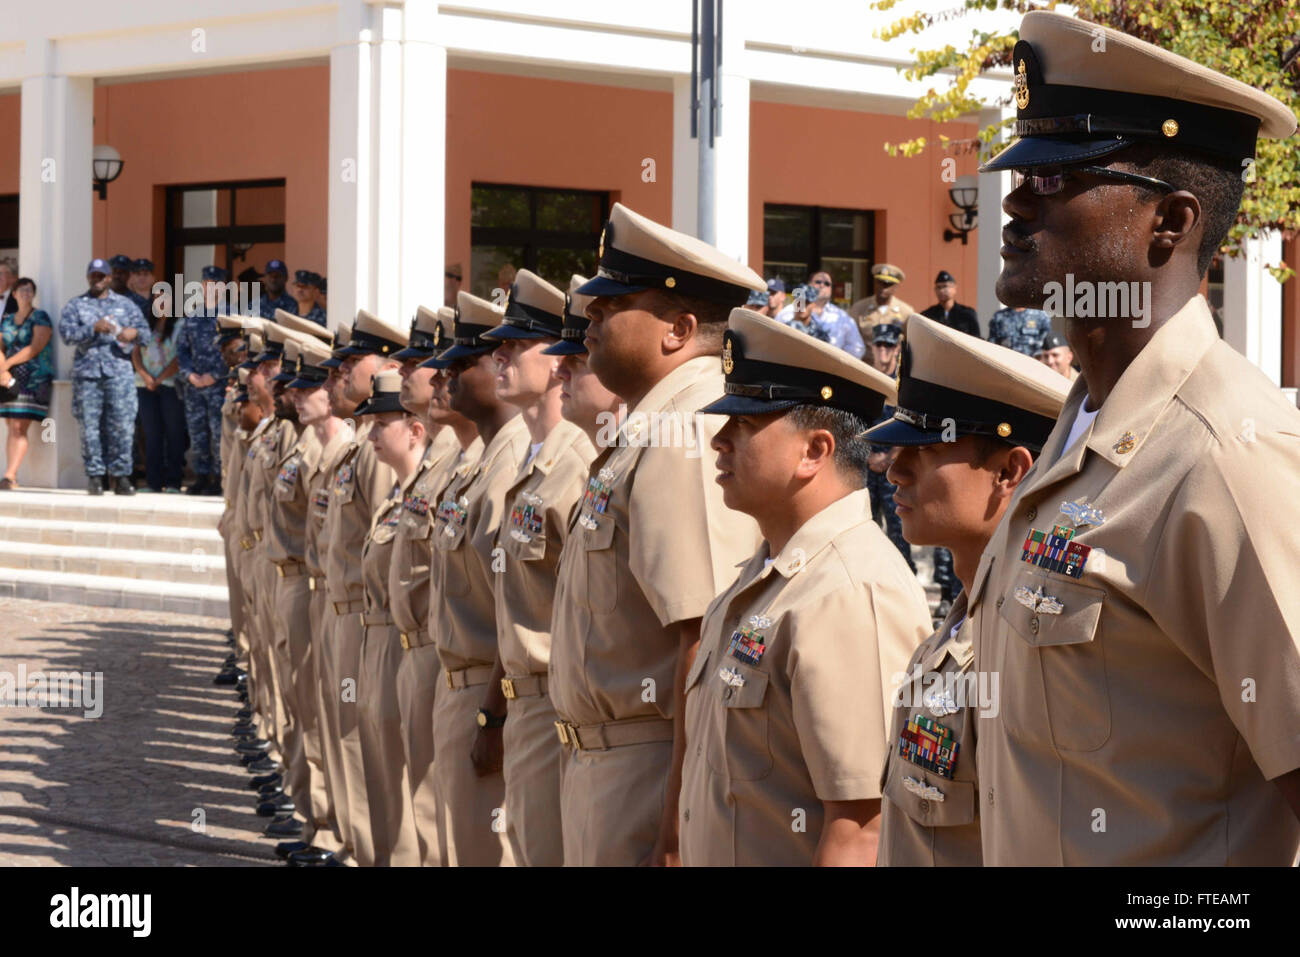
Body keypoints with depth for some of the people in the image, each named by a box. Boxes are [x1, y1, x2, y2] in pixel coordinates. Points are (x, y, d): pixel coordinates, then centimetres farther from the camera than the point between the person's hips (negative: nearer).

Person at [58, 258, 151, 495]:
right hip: (87, 373, 0)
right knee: (90, 426, -2)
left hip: (119, 371, 0)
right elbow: (66, 333, -1)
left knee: (122, 425, -6)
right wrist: (94, 328, -13)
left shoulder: (125, 304, 17)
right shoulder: (76, 305, 13)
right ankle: (94, 475, 3)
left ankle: (121, 475, -1)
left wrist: (134, 333, -10)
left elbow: (146, 333, 13)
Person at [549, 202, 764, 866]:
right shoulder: (642, 435, 14)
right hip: (598, 757, 10)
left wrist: (677, 829, -27)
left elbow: (707, 640, -26)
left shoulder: (685, 438, -19)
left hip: (654, 774, -10)